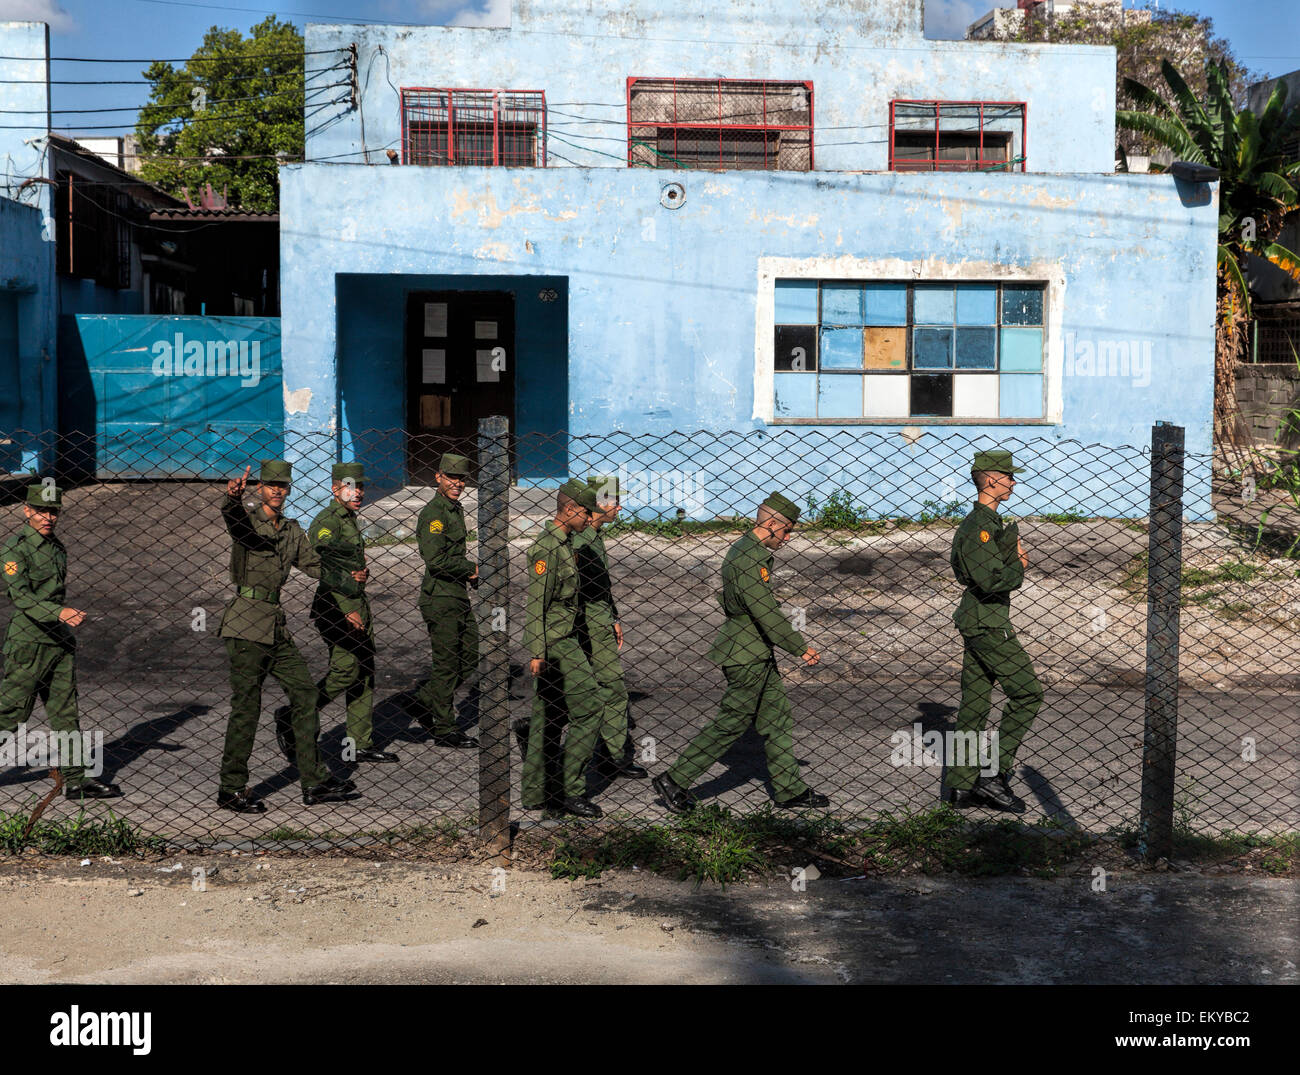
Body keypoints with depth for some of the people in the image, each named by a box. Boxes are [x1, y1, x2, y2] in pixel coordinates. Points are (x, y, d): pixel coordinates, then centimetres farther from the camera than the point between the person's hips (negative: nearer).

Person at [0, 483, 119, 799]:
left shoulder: (56, 547, 14)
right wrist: (59, 613, -34)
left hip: (60, 641, 8)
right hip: (28, 642, -8)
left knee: (65, 713, 8)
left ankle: (75, 779, 11)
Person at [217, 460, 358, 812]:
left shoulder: (292, 530, 18)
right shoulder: (247, 520, -3)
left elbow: (313, 565, 18)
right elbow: (231, 516, -26)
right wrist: (232, 497, -49)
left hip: (277, 625, 7)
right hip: (247, 624, -7)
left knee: (305, 694, 6)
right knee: (246, 705, -6)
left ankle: (315, 782, 12)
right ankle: (231, 789, 4)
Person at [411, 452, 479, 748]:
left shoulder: (457, 510, 16)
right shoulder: (433, 513, -14)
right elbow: (435, 560, -23)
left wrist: (472, 574, 7)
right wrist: (472, 568, -12)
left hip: (460, 596, 9)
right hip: (441, 598, -9)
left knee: (469, 660, 12)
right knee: (446, 664, -2)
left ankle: (424, 701, 25)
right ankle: (444, 729, 6)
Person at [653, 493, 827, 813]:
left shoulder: (748, 550, 11)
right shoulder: (747, 558, -22)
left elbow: (728, 602, 20)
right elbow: (766, 614, -24)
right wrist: (802, 648, -14)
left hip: (757, 654, 10)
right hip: (747, 656, -10)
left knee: (778, 720, 14)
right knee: (730, 723, -2)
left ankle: (790, 789, 22)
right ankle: (674, 781, 6)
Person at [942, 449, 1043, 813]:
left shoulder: (989, 522, 17)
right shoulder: (979, 526, -17)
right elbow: (991, 581, -24)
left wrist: (1015, 559, 3)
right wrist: (1019, 568, -8)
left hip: (978, 623, 10)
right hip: (988, 625, -10)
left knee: (974, 705, 11)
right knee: (1027, 693, -7)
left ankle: (961, 784, 14)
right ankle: (994, 773, -6)